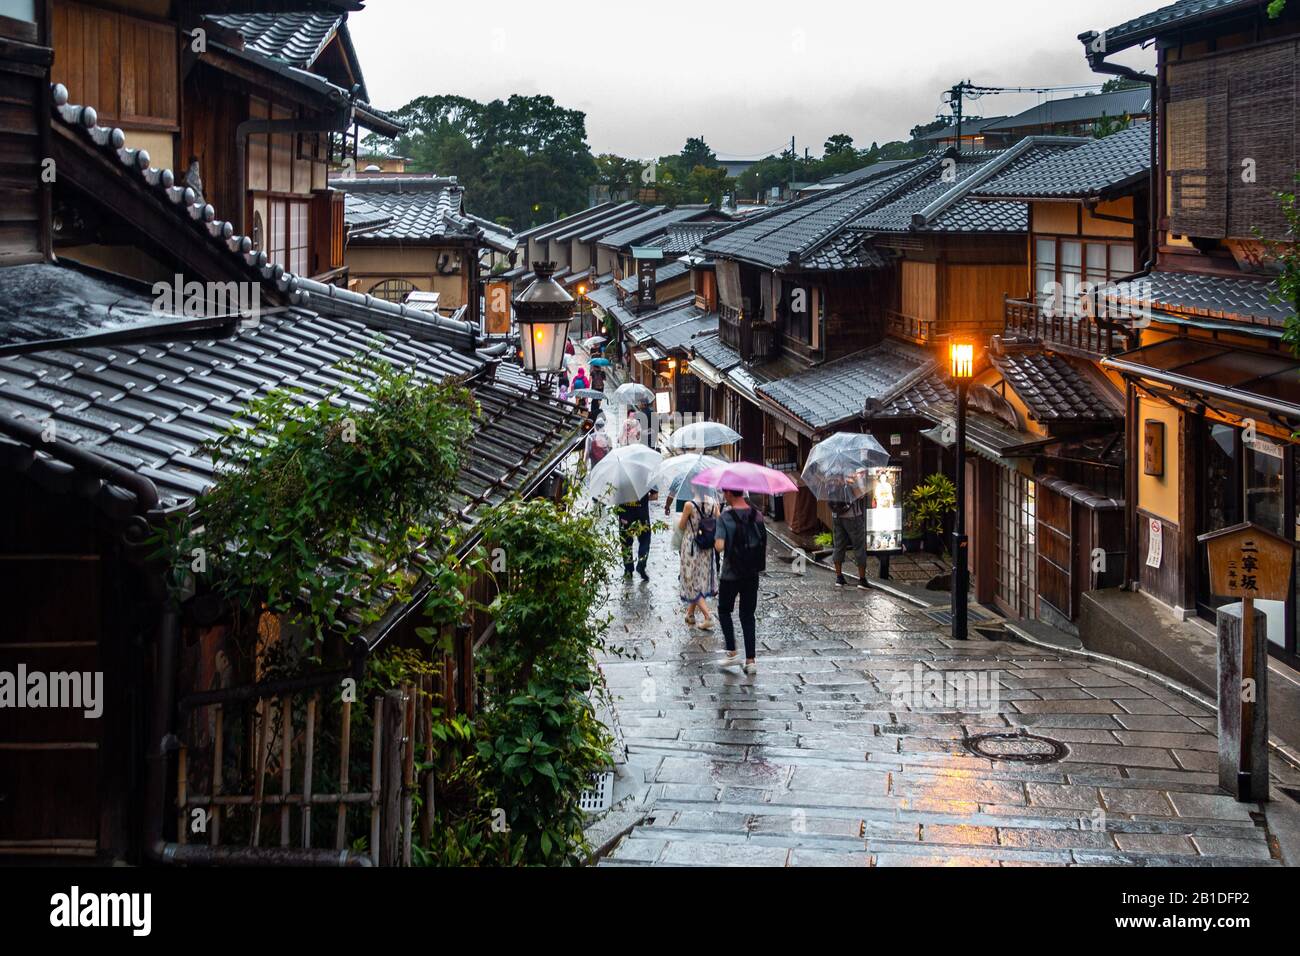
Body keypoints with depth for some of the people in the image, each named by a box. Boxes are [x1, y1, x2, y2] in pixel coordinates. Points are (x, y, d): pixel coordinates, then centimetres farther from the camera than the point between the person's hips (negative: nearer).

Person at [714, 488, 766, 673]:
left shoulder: (726, 517, -16)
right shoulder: (757, 515, 0)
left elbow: (720, 546, -24)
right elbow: (764, 542, 6)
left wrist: (716, 540, -4)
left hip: (731, 575, -4)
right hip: (752, 574, 4)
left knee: (724, 611, 16)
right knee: (748, 615, 11)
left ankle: (732, 653, 11)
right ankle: (750, 660, 9)